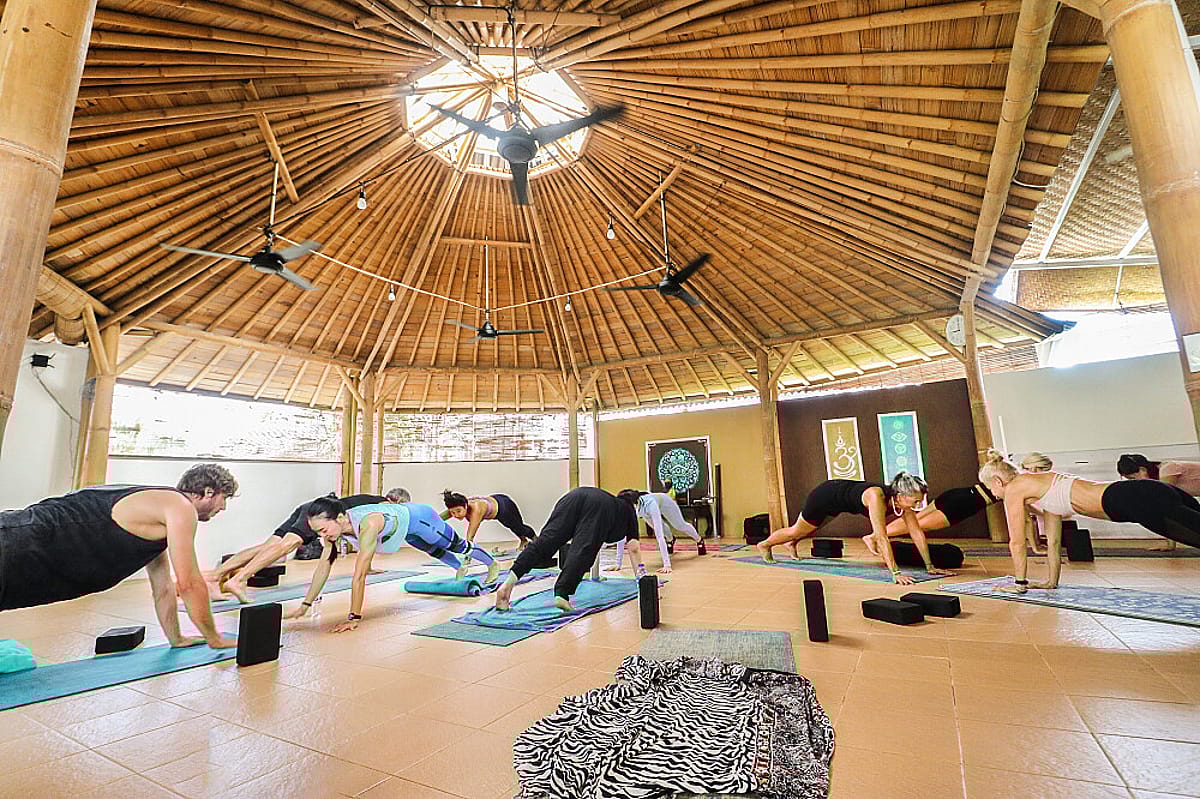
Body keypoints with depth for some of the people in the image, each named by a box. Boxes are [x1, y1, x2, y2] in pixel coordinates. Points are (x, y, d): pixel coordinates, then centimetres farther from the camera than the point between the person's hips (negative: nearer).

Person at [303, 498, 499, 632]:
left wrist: (354, 618, -45)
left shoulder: (368, 525, -48)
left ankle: (492, 564, 48)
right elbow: (323, 567, -16)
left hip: (416, 517, -7)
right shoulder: (333, 525, -25)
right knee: (433, 550, 34)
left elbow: (359, 576, -48)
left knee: (457, 545, 18)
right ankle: (459, 567, 66)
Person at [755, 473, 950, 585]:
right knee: (797, 530, 16)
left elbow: (917, 533, -16)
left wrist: (930, 566, -17)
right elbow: (882, 537, -47)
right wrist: (895, 573, -48)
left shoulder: (903, 499, -23)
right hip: (826, 495, -7)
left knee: (811, 529, 33)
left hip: (843, 490, 7)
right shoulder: (876, 497, -44)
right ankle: (764, 545, 43)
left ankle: (792, 544, 64)